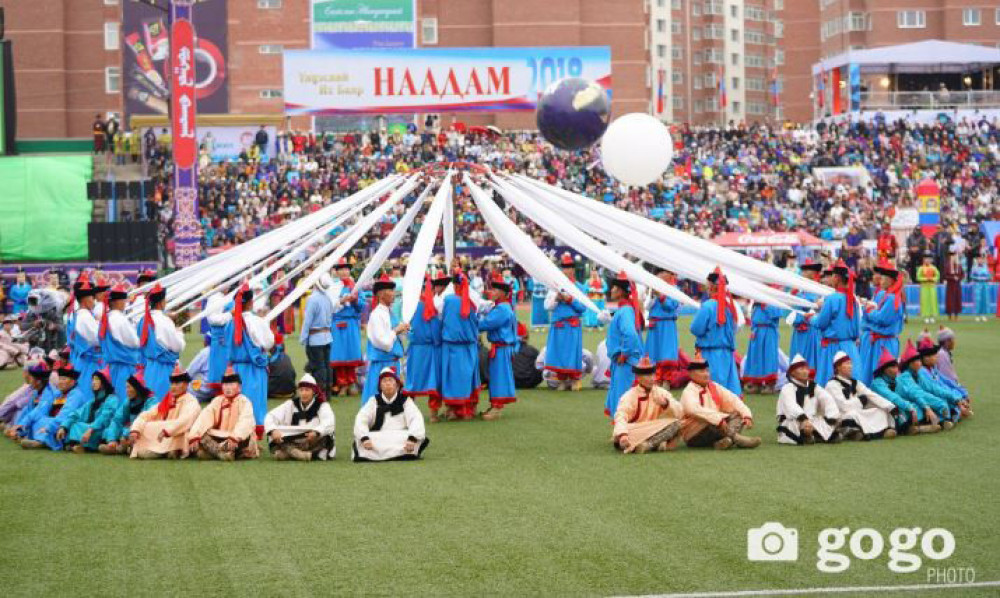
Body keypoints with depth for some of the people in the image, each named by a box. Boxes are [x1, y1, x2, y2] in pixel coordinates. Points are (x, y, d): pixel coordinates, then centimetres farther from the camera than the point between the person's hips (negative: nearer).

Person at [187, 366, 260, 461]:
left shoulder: (244, 402, -3)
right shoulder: (217, 401, 9)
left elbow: (245, 422, -22)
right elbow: (203, 418, -5)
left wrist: (235, 438, -41)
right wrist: (194, 437, -22)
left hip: (237, 442, -4)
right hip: (219, 438, 4)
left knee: (246, 436, -37)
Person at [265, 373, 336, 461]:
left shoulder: (322, 406, 2)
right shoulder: (291, 404, 9)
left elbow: (329, 422, -19)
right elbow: (270, 416, -2)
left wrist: (316, 432, -40)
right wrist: (273, 430, -25)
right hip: (291, 442, 2)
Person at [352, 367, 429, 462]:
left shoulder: (405, 400, 8)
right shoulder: (374, 401, 12)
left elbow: (416, 419, -9)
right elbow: (361, 420, -2)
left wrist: (412, 438, -30)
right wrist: (364, 438, -24)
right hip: (377, 440, 0)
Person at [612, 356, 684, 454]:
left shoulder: (661, 393, 7)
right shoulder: (630, 395, -6)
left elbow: (679, 413, -1)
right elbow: (620, 417, -23)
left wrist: (666, 404, -21)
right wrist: (623, 434, -43)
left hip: (655, 433, 3)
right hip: (636, 434, -3)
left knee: (675, 423, -22)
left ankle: (648, 444, -33)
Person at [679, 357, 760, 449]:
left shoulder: (714, 387, 12)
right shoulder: (689, 392, -12)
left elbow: (733, 400, 5)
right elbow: (695, 409, -32)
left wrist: (747, 415, -13)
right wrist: (718, 419, -42)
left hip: (715, 429, 7)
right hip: (694, 436, -7)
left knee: (737, 415, -10)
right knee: (708, 420, -34)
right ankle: (737, 438, -39)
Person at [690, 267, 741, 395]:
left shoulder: (707, 306, -16)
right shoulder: (729, 305, 2)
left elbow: (696, 329, -13)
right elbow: (733, 328, 11)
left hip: (711, 352, -6)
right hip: (728, 352, 6)